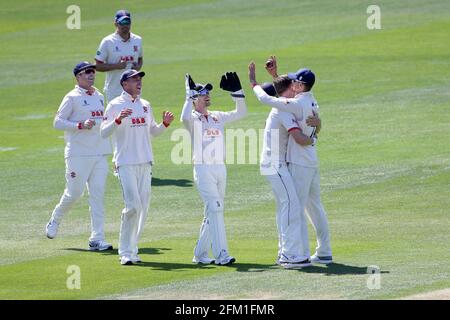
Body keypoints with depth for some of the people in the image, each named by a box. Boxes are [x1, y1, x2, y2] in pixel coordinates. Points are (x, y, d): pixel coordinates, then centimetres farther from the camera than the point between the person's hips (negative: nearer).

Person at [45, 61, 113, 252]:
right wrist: (81, 125, -18)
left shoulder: (99, 97, 17)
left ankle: (97, 238, -3)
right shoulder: (72, 97, -4)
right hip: (78, 154, -6)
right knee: (74, 193, -5)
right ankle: (54, 221, 22)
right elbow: (57, 122, -8)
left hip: (99, 153, 6)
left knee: (97, 195, -1)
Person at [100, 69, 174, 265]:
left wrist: (165, 123, 3)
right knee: (133, 206, -14)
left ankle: (132, 250, 13)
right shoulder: (115, 106, -3)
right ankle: (125, 252, -7)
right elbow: (104, 132, -11)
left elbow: (153, 131, 22)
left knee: (143, 208, 4)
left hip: (145, 163, 6)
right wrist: (118, 119, -27)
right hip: (125, 163, -6)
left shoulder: (145, 105, 16)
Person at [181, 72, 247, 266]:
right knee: (215, 209, -16)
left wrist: (236, 92, 3)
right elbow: (185, 118, -27)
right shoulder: (193, 118, -3)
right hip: (203, 169, -7)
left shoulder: (218, 117, 16)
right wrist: (189, 95, -22)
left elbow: (241, 113, 14)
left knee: (212, 213, 10)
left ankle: (200, 254, 19)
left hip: (220, 168, 7)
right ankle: (221, 255, -20)